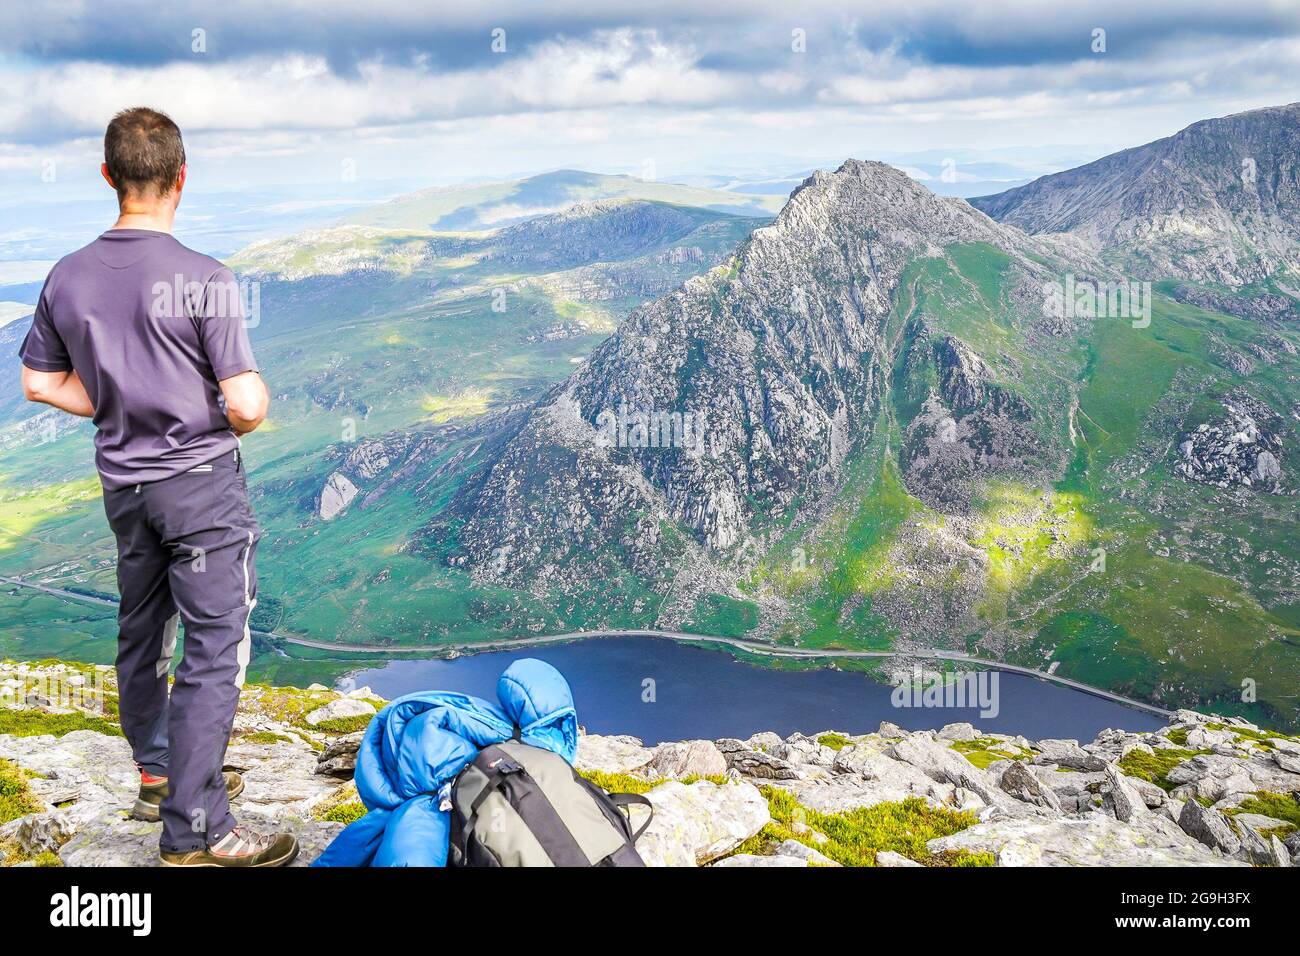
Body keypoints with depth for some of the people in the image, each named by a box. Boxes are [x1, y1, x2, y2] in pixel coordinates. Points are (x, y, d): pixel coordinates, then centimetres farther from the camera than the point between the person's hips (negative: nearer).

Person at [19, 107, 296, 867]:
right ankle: (194, 830, 1)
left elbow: (42, 383, 9)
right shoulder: (204, 280, -19)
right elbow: (248, 405, -21)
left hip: (123, 482, 7)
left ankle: (160, 775, 40)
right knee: (215, 651, -2)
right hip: (202, 481, -7)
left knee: (142, 632, 21)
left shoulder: (69, 278, -2)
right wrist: (228, 421, 1)